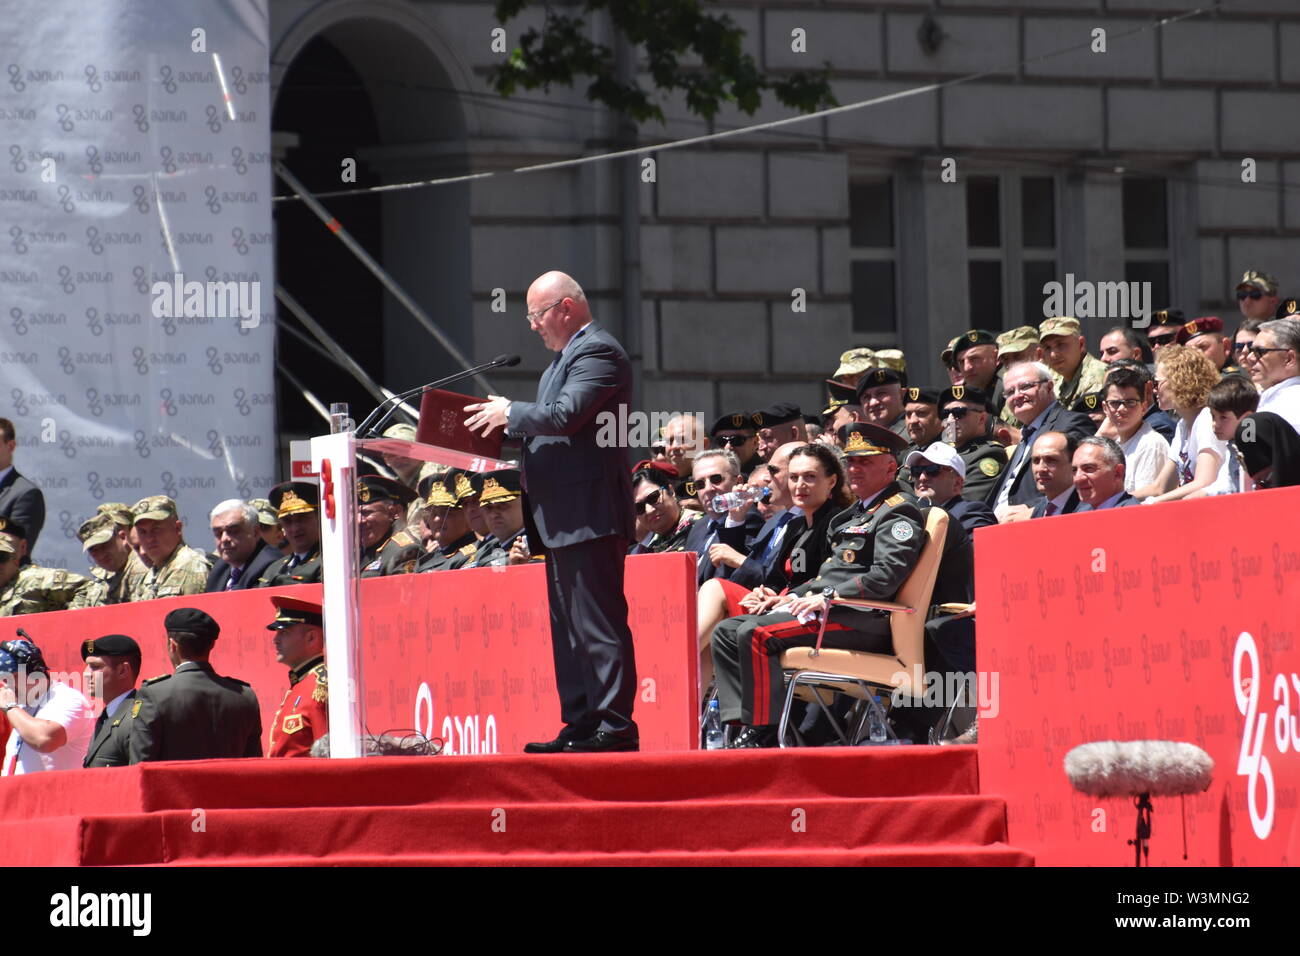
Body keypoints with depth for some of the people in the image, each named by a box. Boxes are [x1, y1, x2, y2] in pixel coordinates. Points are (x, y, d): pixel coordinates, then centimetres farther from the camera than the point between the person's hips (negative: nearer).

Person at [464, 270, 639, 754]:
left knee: (597, 621, -11)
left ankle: (615, 726, -11)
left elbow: (565, 416, -23)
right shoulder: (565, 357, 22)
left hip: (589, 513, -11)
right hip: (563, 519, 11)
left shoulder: (598, 352, -11)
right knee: (568, 624, 12)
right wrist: (506, 424, 7)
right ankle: (580, 724, 16)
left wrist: (509, 413, -10)